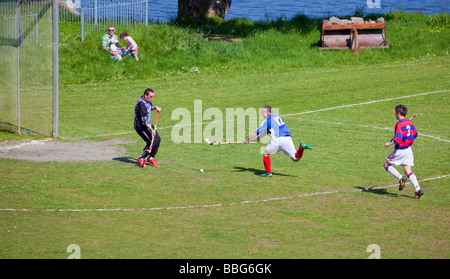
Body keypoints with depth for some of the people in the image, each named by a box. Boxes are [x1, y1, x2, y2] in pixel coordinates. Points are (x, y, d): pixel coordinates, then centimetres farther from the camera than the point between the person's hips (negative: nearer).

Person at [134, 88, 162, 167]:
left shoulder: (147, 101, 5)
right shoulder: (141, 103, -25)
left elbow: (150, 107, 30)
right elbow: (144, 119, -29)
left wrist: (155, 107, 7)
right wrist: (151, 129, -33)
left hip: (148, 124, 10)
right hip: (141, 126, -10)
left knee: (157, 139, 4)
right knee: (152, 142, -17)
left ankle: (151, 158, 18)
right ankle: (141, 159, -2)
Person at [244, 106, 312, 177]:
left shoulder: (267, 120, 5)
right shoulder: (277, 117, 26)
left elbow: (256, 132, 9)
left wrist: (248, 140, 23)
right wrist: (259, 137, 40)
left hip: (277, 139, -5)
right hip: (287, 138, 5)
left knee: (266, 154, 17)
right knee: (295, 159, 3)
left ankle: (268, 173, 11)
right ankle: (301, 147, -23)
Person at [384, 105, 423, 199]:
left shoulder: (399, 124, -16)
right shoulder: (410, 122, 8)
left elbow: (398, 139, -24)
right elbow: (415, 135, 20)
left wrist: (389, 144, -10)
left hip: (400, 150, -7)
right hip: (408, 149, 7)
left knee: (386, 165, 10)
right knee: (408, 171, 6)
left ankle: (400, 178, -8)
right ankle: (418, 190, -9)